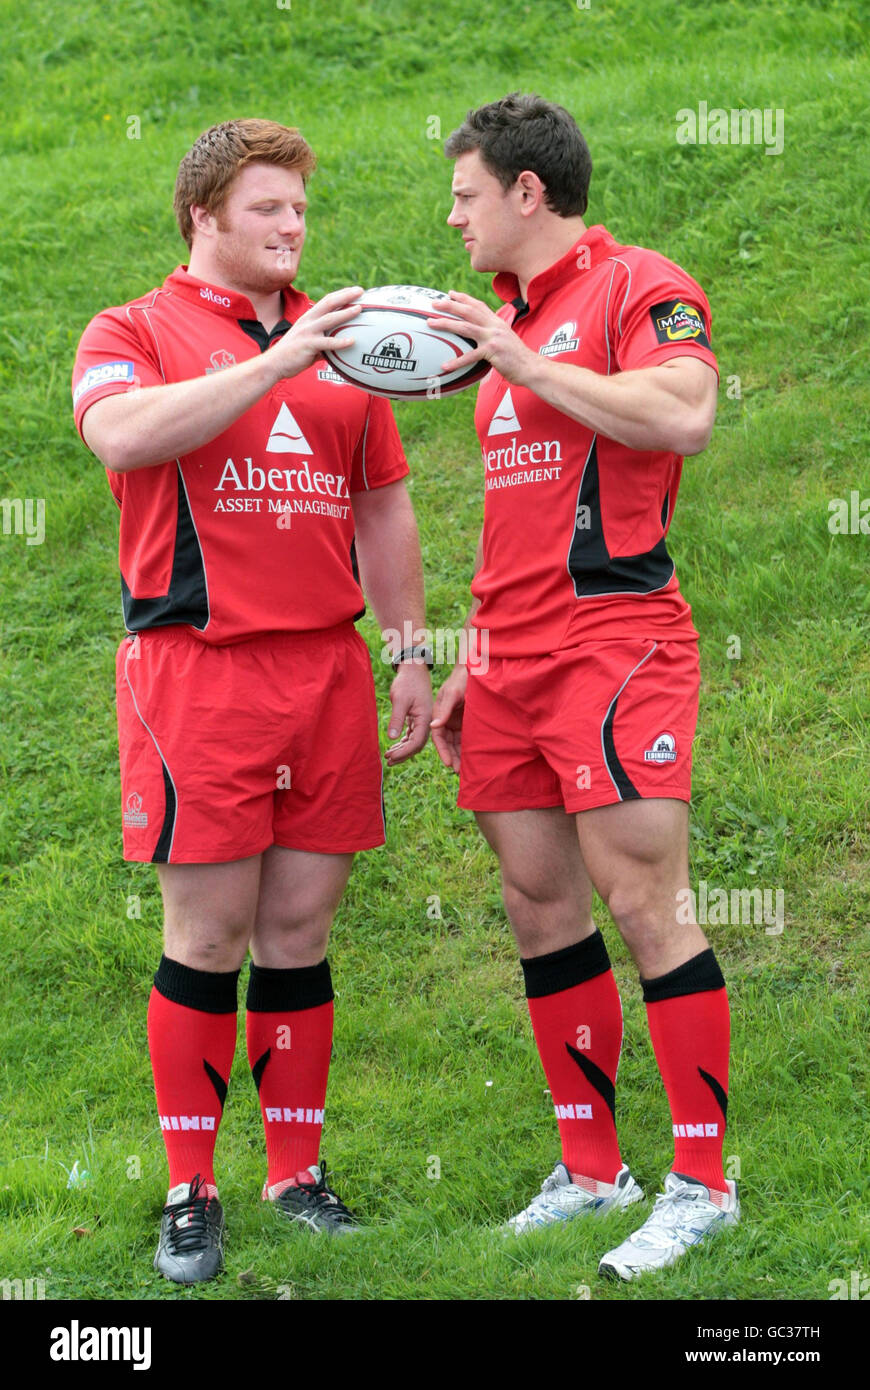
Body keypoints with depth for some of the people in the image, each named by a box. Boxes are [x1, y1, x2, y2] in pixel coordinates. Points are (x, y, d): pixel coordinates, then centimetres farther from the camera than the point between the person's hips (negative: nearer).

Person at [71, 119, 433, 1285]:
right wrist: (274, 362, -26)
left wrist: (410, 653, 16)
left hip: (326, 665, 4)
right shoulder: (135, 333, 3)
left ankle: (297, 1173, 16)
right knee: (206, 934, -2)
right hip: (194, 665, -4)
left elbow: (383, 508, 21)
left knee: (301, 929, 7)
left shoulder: (338, 339, 17)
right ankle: (191, 1196, 7)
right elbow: (124, 434, -20)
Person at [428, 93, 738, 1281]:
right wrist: (471, 661, 23)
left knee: (644, 904, -9)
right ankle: (591, 1166, 17)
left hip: (613, 639, -9)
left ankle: (702, 1182, -3)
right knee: (540, 907, 8)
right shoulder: (509, 323, 21)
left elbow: (683, 418, -24)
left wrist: (526, 363, -18)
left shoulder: (639, 287, -4)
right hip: (513, 656, 9)